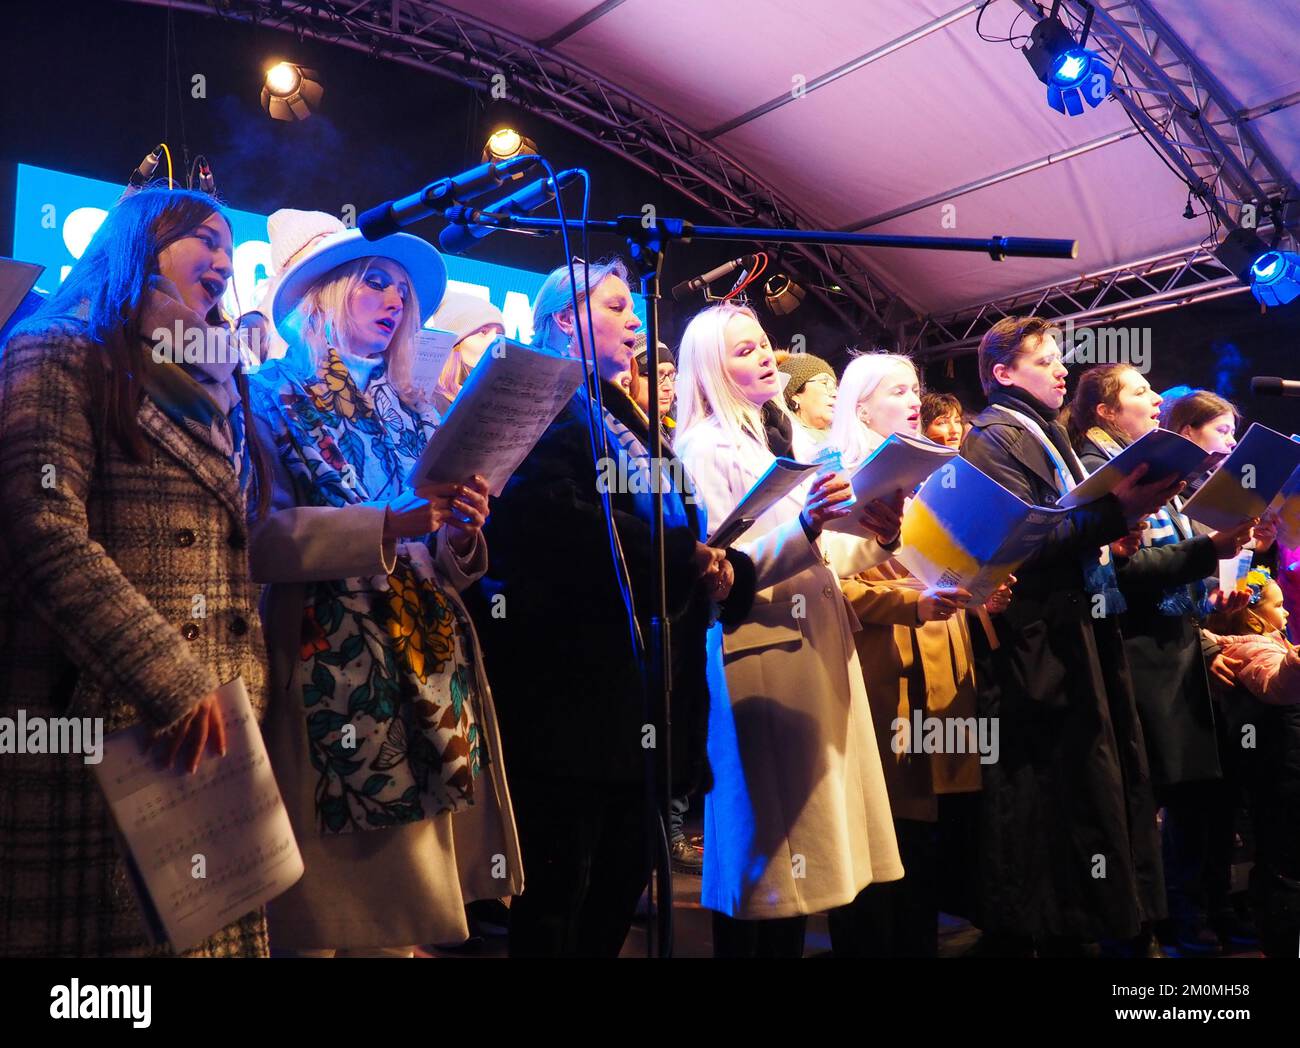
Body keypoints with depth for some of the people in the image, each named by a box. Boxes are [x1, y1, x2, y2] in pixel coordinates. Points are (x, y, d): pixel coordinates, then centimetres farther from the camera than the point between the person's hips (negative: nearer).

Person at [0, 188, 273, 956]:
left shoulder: (213, 395, 21)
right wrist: (172, 683, -19)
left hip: (211, 724, 6)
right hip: (104, 731, -6)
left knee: (209, 930, 7)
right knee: (111, 927, 0)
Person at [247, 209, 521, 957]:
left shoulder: (412, 415, 18)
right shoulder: (272, 397, 2)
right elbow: (260, 536, -14)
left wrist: (462, 535, -6)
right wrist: (391, 525, -22)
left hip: (428, 678, 5)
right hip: (328, 675, -5)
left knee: (405, 918, 7)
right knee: (327, 909, -3)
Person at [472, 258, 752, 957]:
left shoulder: (631, 423, 24)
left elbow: (678, 525, 21)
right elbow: (556, 519, -22)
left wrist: (725, 569, -2)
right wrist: (687, 556, -14)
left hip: (647, 688, 9)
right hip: (574, 686, -8)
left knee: (620, 887, 14)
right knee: (556, 897, -1)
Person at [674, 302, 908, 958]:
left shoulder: (772, 442, 19)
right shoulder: (705, 449, -7)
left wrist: (876, 538, 6)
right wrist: (803, 526, -29)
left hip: (814, 652, 9)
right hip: (766, 658, -8)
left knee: (801, 843, 11)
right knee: (767, 866, -4)